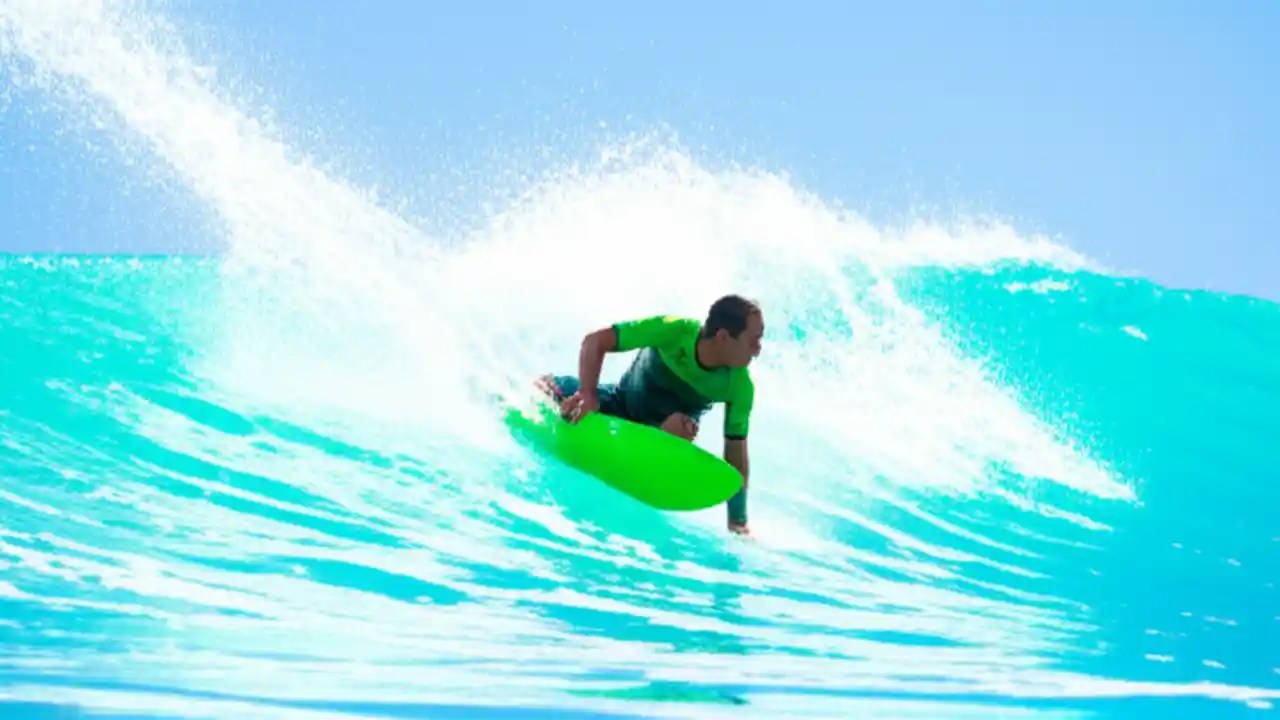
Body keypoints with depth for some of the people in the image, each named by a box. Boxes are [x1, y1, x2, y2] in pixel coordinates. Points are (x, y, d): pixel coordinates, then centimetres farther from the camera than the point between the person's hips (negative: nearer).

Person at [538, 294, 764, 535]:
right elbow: (595, 341, -24)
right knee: (545, 387, -15)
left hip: (659, 427, -1)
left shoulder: (740, 386, -25)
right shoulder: (674, 332, -31)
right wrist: (588, 394, -37)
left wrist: (738, 523, -19)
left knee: (681, 427, -36)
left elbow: (736, 453, -18)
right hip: (620, 402, 1)